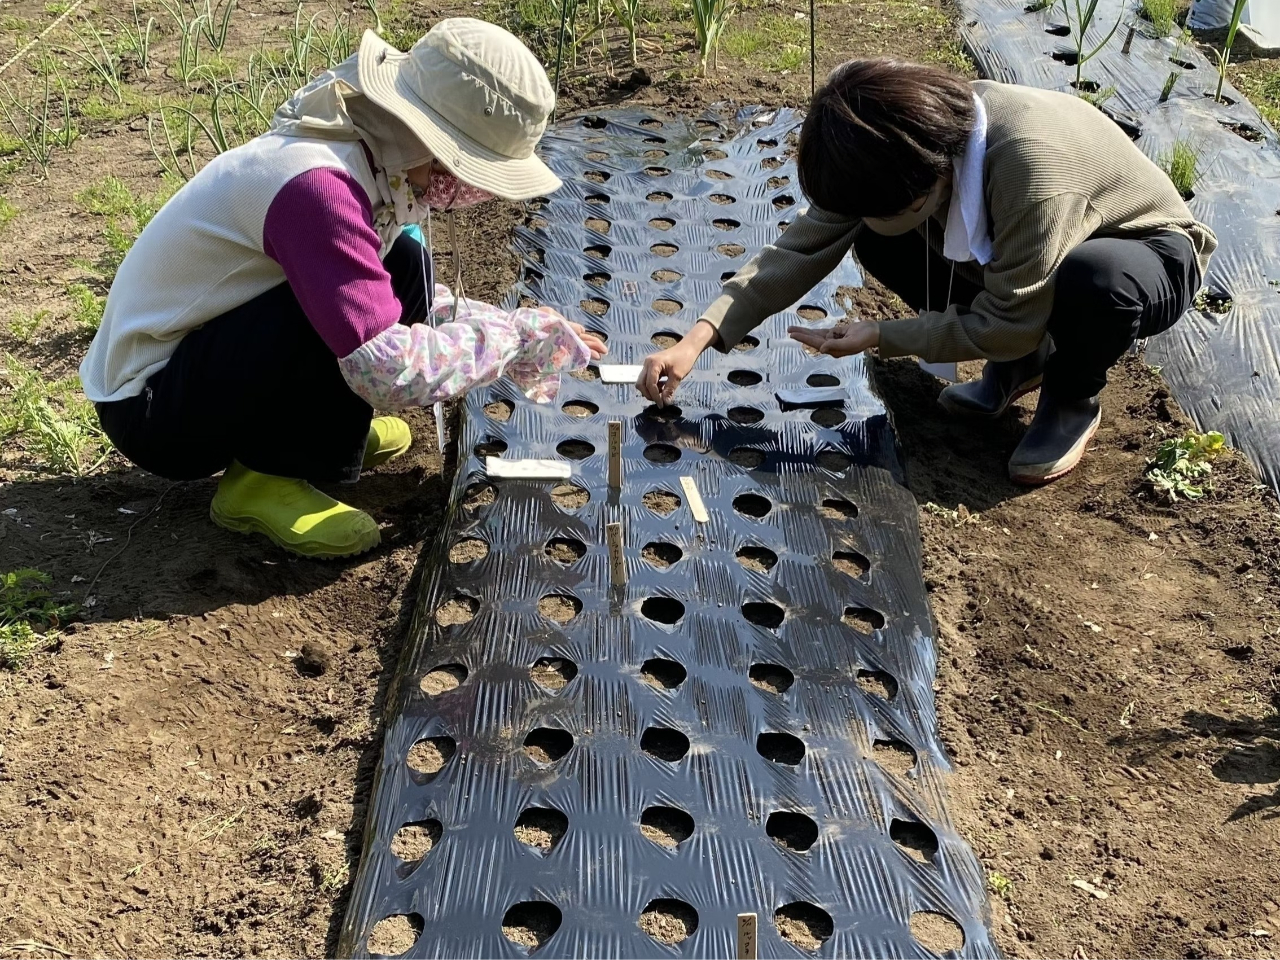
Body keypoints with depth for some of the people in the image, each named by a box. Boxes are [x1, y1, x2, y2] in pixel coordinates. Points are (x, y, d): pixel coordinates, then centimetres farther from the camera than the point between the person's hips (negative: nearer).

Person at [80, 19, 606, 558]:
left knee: (399, 276, -2)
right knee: (351, 302, -27)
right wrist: (510, 337, -20)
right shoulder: (318, 186, -32)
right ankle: (263, 479, -8)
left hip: (202, 348, 8)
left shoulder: (374, 153, -4)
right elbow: (391, 372, -36)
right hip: (148, 406, -8)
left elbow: (422, 301, 12)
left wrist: (521, 333, 1)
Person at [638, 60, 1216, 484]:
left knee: (1094, 276, -42)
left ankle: (1072, 401, -7)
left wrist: (879, 338, -22)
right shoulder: (917, 134, -20)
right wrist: (698, 340, -24)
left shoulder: (1031, 163, -40)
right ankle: (1020, 361, 7)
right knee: (879, 243, -12)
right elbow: (806, 244, -17)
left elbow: (1008, 322, -30)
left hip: (1151, 255, -6)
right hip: (1024, 257, 6)